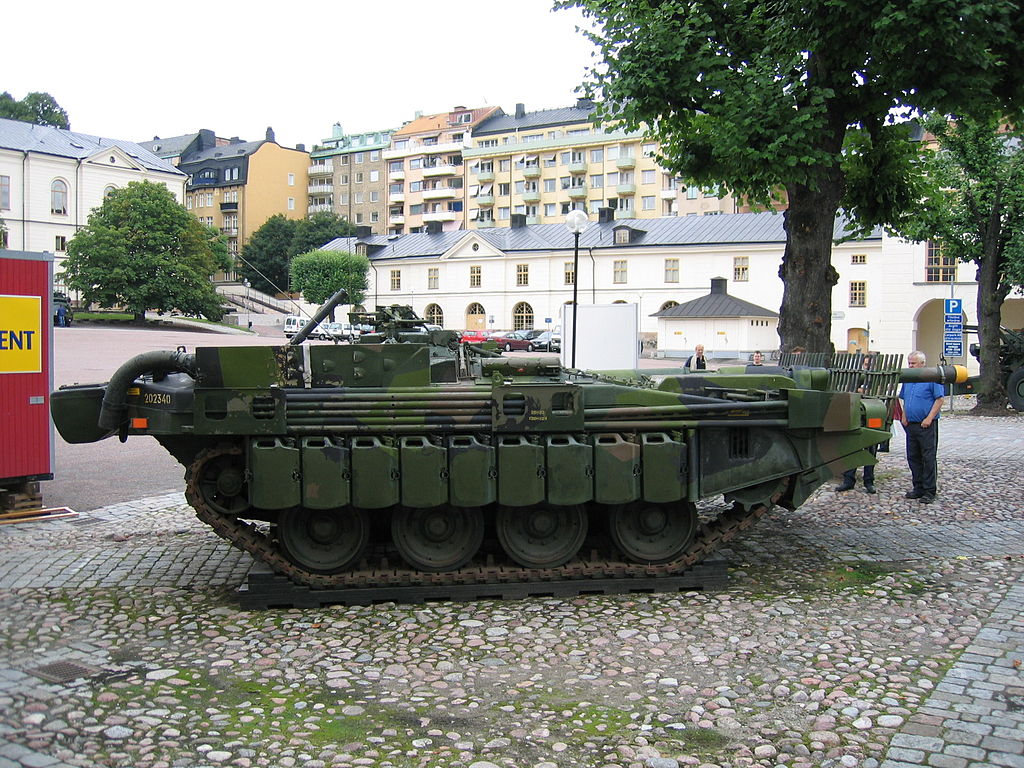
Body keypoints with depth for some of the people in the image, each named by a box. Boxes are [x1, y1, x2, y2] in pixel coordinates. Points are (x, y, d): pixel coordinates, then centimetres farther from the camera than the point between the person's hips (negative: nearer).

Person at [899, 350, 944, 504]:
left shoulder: (932, 378, -8)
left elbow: (940, 399, -11)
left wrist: (929, 418, -16)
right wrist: (904, 416, 9)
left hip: (926, 426, -7)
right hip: (911, 425, 7)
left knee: (928, 458, -3)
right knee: (913, 457, 10)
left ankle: (929, 491, 1)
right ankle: (918, 488, 19)